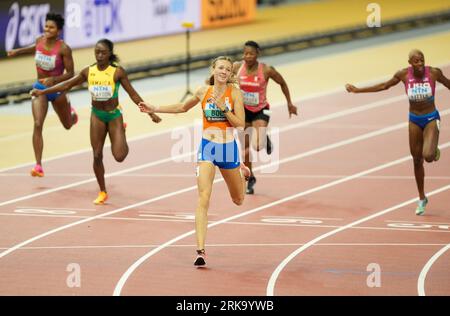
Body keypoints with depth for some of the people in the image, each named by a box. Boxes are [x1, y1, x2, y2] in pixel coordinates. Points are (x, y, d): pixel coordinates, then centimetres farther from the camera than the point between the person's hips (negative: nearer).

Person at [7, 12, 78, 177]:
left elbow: (70, 74, -18)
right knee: (37, 125, -17)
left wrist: (53, 79, -32)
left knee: (68, 125, 20)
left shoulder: (64, 49, -21)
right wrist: (18, 51, 18)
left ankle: (69, 109, 59)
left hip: (57, 89, -2)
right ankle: (38, 165, -16)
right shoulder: (40, 41, -7)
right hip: (40, 88, 2)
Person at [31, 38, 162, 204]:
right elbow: (67, 85, 7)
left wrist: (150, 113, -7)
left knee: (119, 156, -14)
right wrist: (43, 92, 3)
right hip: (97, 115, 3)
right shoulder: (88, 72, -2)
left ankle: (122, 136, 23)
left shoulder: (117, 72, -11)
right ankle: (102, 192, 17)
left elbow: (133, 94, -6)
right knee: (97, 156, 1)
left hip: (114, 115, -3)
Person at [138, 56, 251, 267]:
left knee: (238, 200, 20)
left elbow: (241, 124, -12)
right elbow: (183, 107, 19)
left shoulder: (234, 92, -7)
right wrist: (155, 109, 16)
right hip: (207, 147, 0)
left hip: (228, 148, 0)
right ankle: (200, 251, -21)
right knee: (203, 198, -17)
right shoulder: (203, 91, 0)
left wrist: (223, 107, -23)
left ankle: (241, 171, 58)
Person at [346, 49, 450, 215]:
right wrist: (358, 90, 6)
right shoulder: (404, 74, -11)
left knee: (428, 156, -24)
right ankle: (422, 199, 26)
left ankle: (435, 151, 17)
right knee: (417, 160, 9)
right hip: (414, 120, 3)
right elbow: (384, 86, 4)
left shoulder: (434, 72, -16)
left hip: (431, 119, -2)